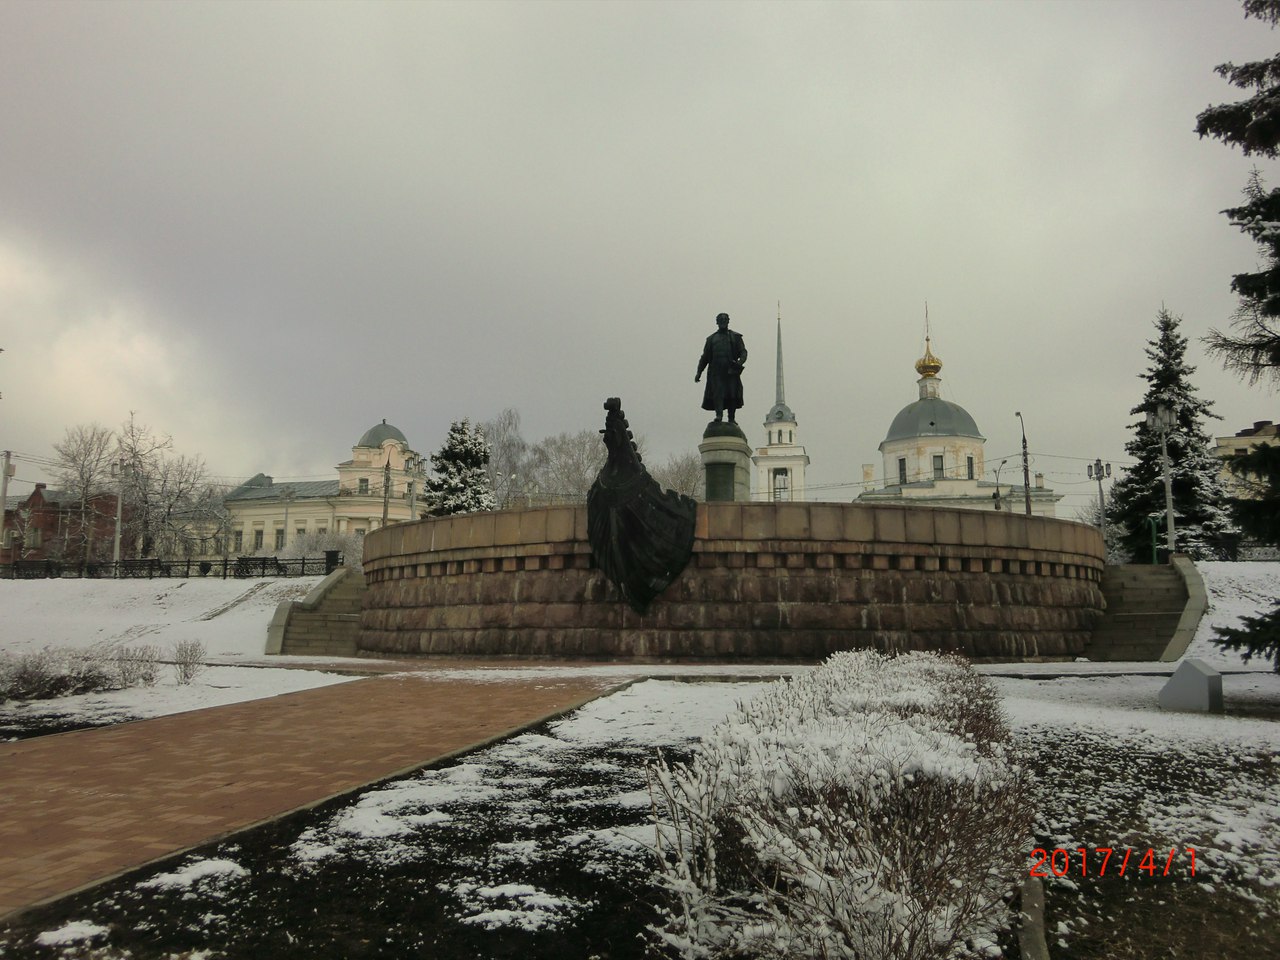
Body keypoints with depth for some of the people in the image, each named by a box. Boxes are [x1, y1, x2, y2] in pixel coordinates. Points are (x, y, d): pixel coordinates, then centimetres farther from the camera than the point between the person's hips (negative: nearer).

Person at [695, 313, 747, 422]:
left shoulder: (735, 337, 14)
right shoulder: (712, 339, 18)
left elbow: (743, 352, 5)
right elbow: (705, 357, 19)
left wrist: (740, 361, -17)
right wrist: (699, 372, 12)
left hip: (731, 371, -1)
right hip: (716, 371, 1)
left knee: (732, 395, -4)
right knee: (717, 393, -14)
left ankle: (731, 419, 0)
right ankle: (719, 414, -20)